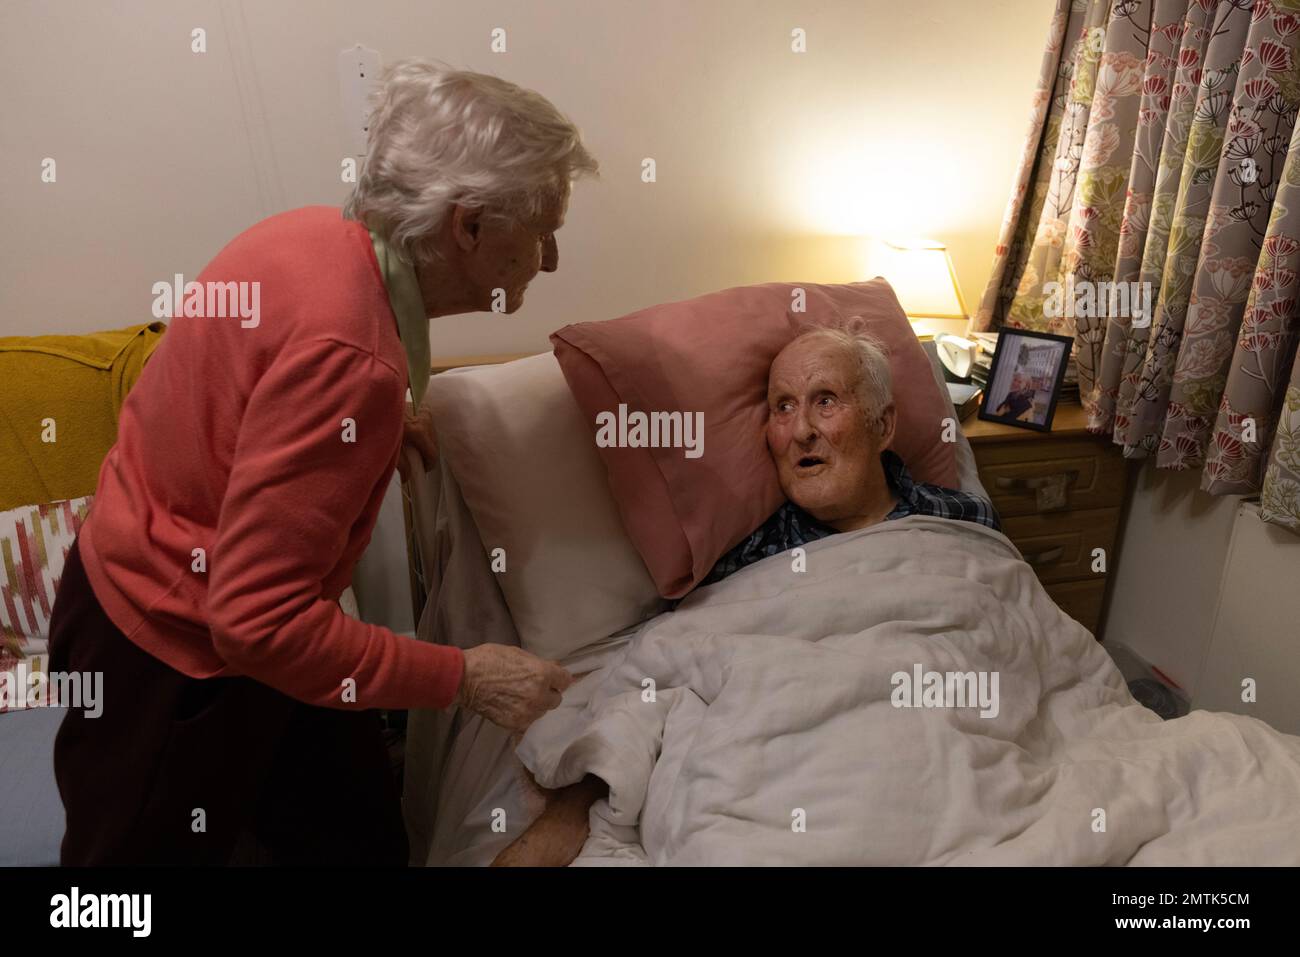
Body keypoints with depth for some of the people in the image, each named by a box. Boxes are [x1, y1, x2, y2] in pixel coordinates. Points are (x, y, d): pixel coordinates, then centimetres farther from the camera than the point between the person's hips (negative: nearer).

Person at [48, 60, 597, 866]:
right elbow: (260, 620, -31)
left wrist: (375, 427, 1)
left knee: (365, 837, 17)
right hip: (170, 658, -8)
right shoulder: (350, 355, -34)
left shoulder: (320, 234, -6)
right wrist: (464, 677, -23)